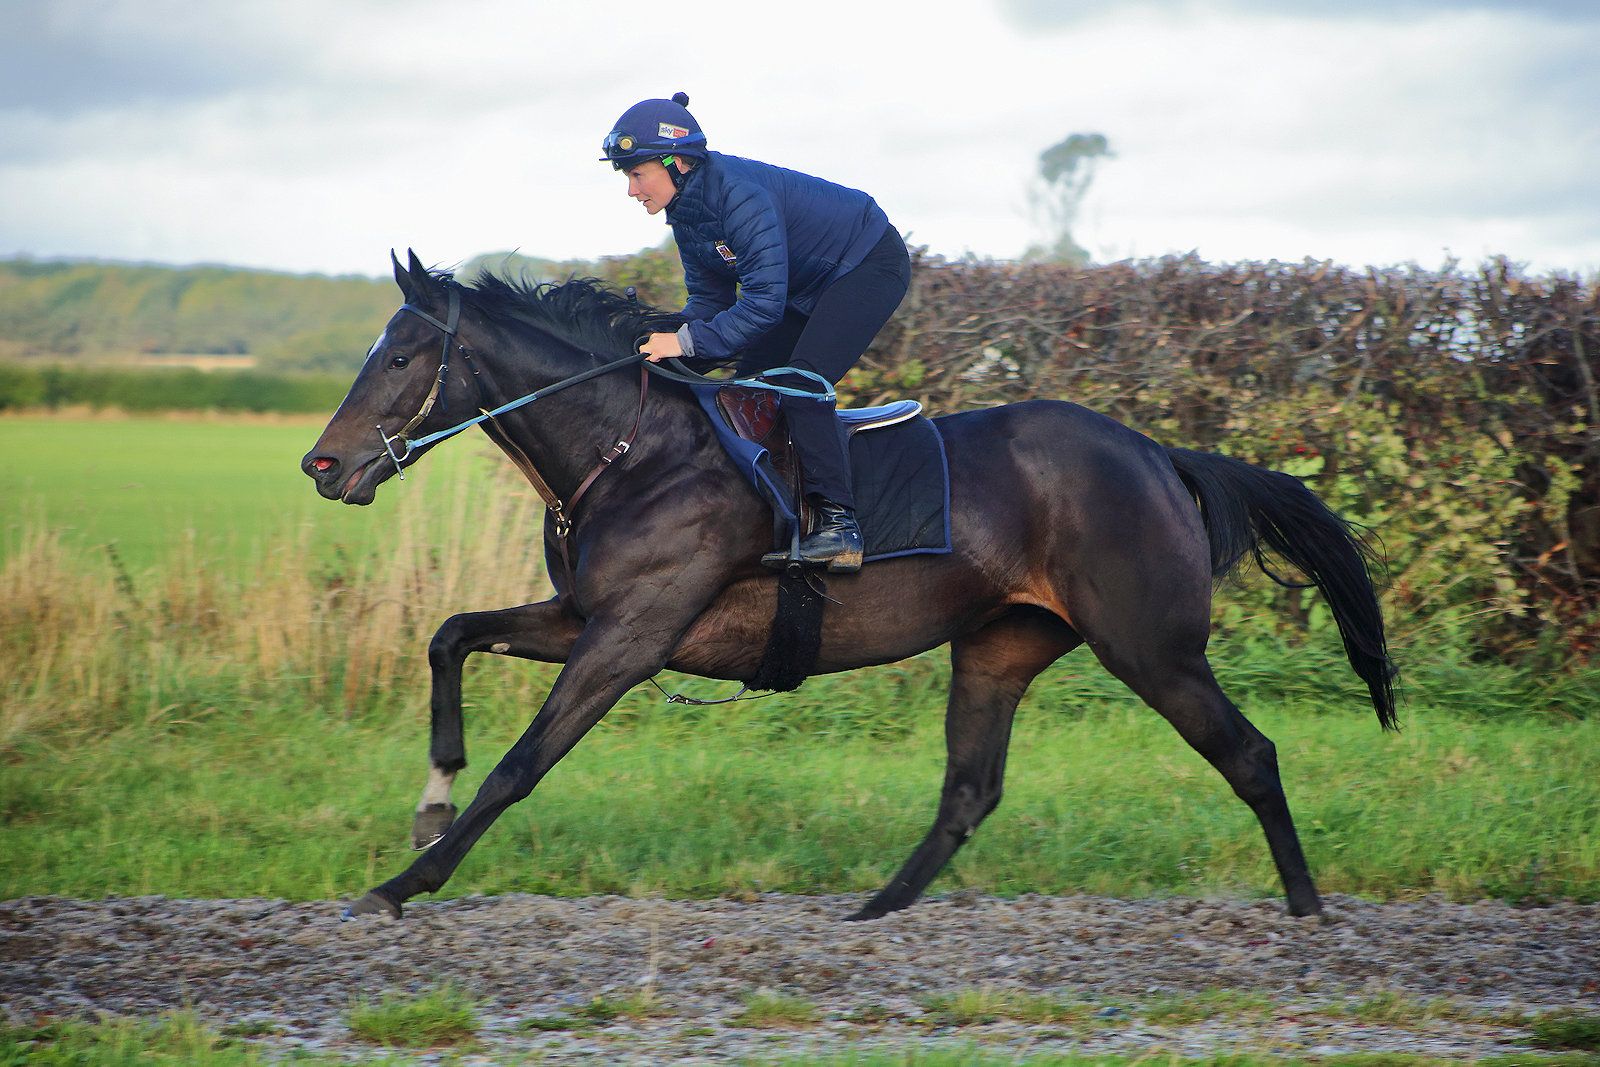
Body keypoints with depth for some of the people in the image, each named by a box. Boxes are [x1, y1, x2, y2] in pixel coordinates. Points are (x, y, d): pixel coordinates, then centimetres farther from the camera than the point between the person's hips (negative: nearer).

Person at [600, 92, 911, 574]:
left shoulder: (740, 195, -33)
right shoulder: (687, 208, -4)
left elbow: (765, 301, -36)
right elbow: (709, 298, 1)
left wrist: (690, 342, -36)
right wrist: (668, 340, -16)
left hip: (869, 263, -10)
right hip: (809, 285, 10)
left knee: (800, 383, -24)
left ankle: (837, 521, -24)